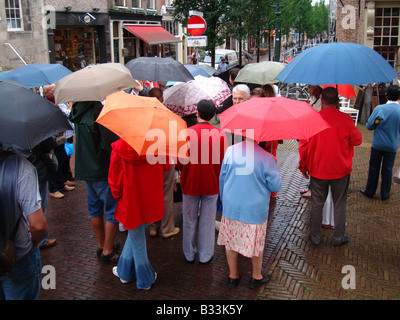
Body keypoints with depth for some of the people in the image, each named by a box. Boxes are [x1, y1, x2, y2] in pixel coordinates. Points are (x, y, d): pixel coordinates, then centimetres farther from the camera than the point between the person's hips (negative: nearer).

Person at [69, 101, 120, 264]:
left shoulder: (77, 111, 1)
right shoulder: (98, 111, -22)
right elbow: (110, 143, -22)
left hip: (85, 168, 9)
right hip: (103, 169, -8)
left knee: (95, 208, 19)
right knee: (113, 210, 4)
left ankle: (102, 245, 33)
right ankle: (108, 251, 12)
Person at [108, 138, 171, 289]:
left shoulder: (119, 149, -18)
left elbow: (115, 180, -10)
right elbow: (166, 167, 1)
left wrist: (118, 196, 9)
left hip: (130, 202, -2)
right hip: (152, 202, 3)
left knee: (137, 239, 14)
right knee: (136, 236, 24)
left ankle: (145, 279, 31)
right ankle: (124, 271, 39)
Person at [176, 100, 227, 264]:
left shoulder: (187, 133, -14)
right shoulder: (220, 135, -11)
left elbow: (179, 162, -7)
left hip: (190, 183, 0)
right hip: (211, 184, 1)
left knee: (189, 220, 15)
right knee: (207, 221, 14)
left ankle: (189, 254, 29)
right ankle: (205, 255, 25)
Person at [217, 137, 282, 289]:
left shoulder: (230, 151, -7)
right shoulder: (266, 157, -17)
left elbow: (222, 178, 4)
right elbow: (276, 186, -8)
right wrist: (273, 167, 10)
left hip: (231, 207, 3)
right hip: (255, 209, -2)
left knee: (230, 241, 18)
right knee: (256, 242, 18)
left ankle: (233, 276, 33)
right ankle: (256, 277, 36)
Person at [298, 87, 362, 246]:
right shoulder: (346, 119, -13)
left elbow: (303, 146, -5)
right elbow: (357, 140, 2)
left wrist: (303, 166, 8)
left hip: (317, 170, 1)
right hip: (341, 170, 0)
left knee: (316, 204, 14)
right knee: (339, 205, 14)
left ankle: (315, 237, 25)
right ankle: (338, 238, 25)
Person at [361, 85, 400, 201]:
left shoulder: (379, 109, -16)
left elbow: (369, 126, -9)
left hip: (378, 144, -1)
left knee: (374, 168, 11)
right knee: (388, 169, 12)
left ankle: (370, 191, 23)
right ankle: (385, 194, 22)